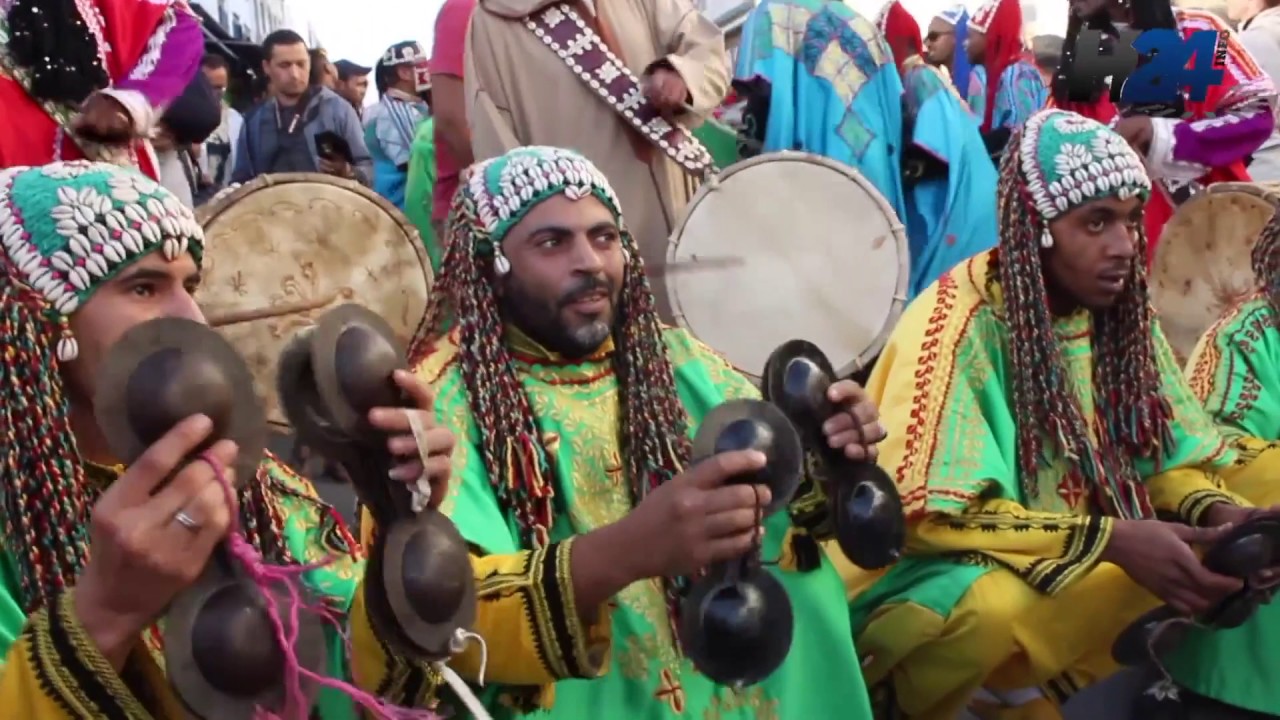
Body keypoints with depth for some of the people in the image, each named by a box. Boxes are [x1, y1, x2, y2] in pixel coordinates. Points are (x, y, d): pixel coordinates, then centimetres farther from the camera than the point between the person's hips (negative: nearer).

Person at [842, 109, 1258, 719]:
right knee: (1002, 610, -36)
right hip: (943, 571, -7)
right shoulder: (958, 324, -22)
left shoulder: (1122, 311, -1)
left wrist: (1219, 512, -17)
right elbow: (929, 512, -26)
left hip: (1089, 570, 7)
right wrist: (1109, 539, -31)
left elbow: (1166, 455, 5)